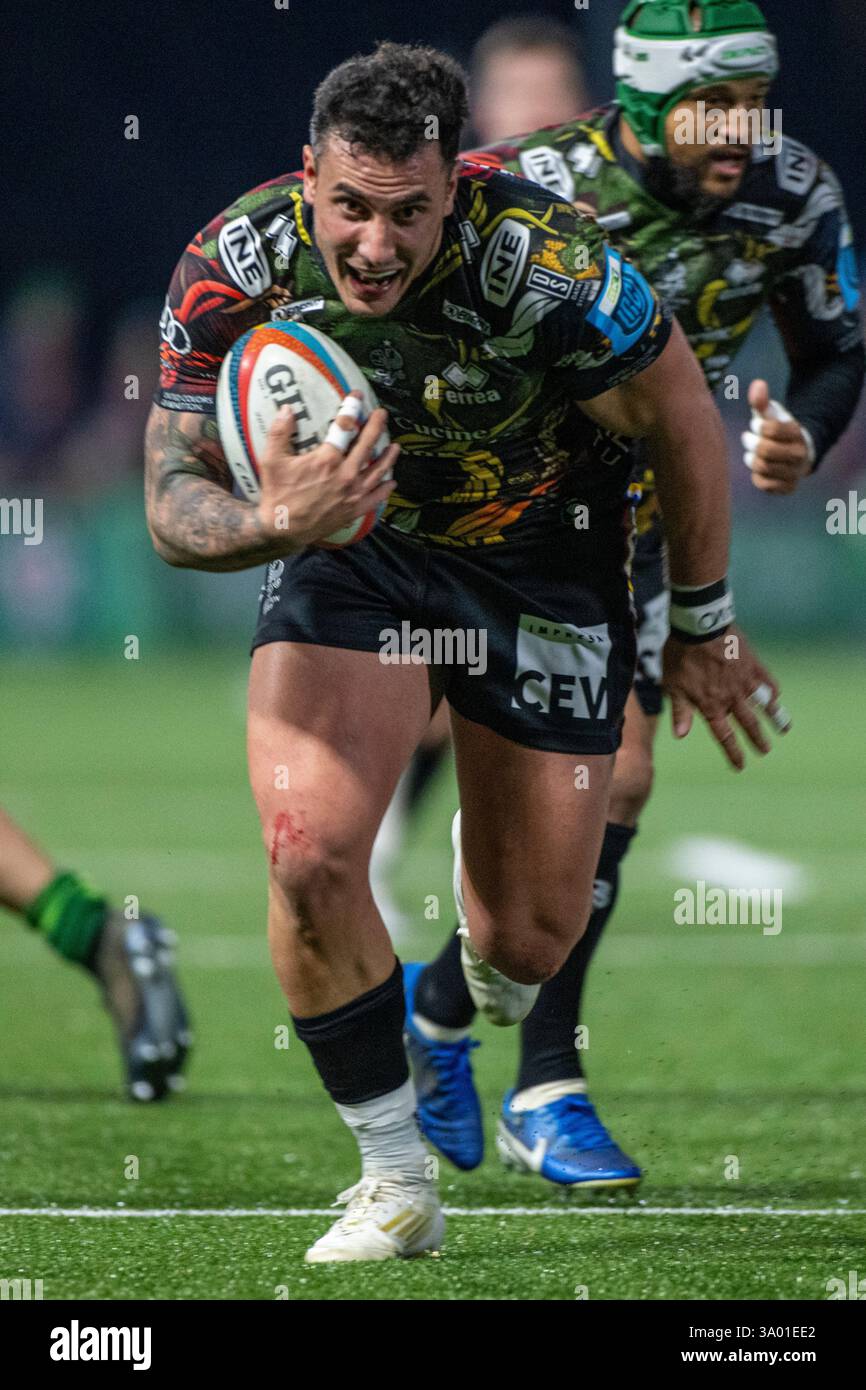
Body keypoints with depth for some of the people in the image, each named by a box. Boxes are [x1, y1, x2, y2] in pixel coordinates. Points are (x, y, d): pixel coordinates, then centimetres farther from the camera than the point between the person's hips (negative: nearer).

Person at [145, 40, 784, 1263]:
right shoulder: (236, 265, -25)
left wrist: (704, 626, -3)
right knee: (309, 853, -22)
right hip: (347, 551, 1)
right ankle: (397, 1178, -3)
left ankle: (479, 1030, 41)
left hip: (541, 557, -1)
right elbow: (171, 505, -18)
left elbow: (680, 418, -15)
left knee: (530, 934, 0)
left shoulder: (547, 265, -32)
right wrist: (270, 525, -42)